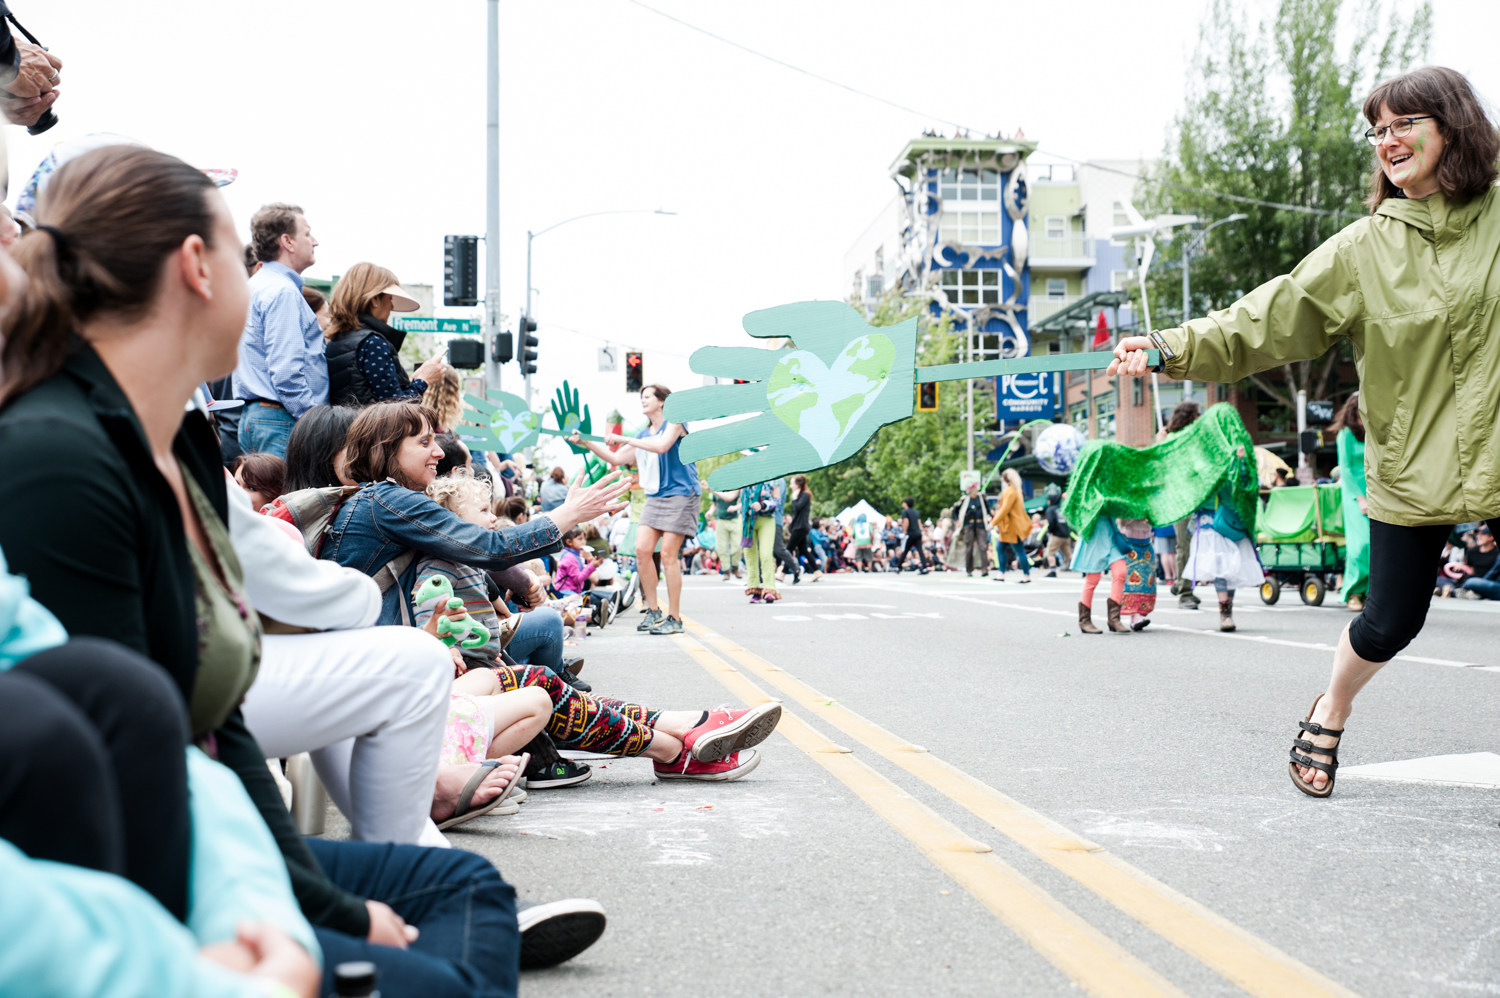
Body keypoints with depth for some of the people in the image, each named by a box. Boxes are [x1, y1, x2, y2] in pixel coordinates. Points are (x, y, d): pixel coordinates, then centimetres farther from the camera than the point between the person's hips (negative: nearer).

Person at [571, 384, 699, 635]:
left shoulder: (675, 422, -3)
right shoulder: (643, 434, 18)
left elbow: (662, 446, -22)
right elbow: (616, 458, 19)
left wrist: (624, 439, -22)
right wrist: (586, 443, 10)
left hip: (680, 495, -7)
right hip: (655, 497, 7)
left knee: (668, 554, -10)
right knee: (642, 549, -6)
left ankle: (674, 619, -4)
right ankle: (653, 611, 5)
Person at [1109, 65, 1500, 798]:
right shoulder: (1365, 248, 0)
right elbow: (1268, 318, -5)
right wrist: (1171, 348, -14)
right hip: (1412, 462, 0)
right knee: (1390, 623, 5)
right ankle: (1332, 711, 34)